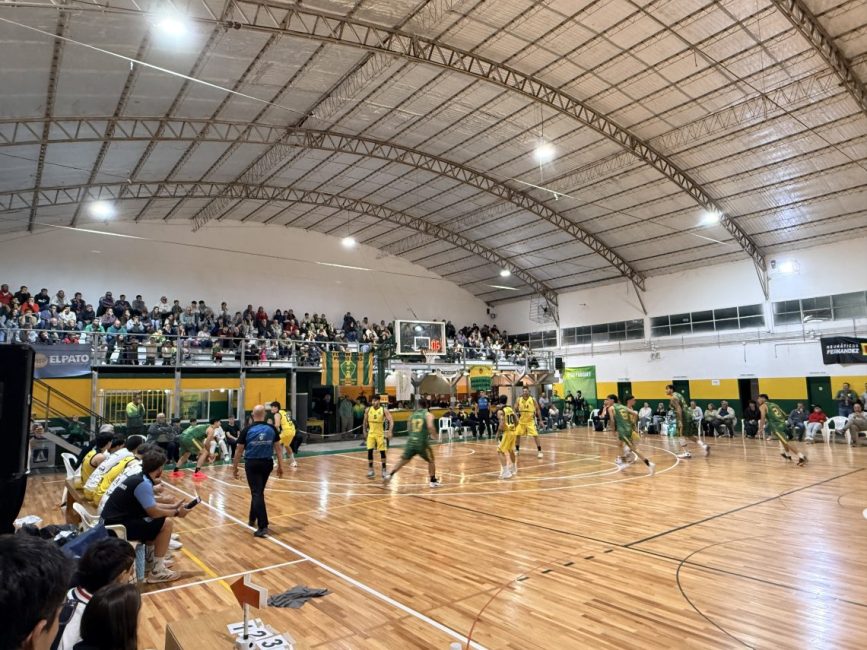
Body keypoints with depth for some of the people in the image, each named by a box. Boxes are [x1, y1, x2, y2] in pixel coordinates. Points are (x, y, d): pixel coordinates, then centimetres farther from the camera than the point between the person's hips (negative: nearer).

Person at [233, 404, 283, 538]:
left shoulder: (247, 430, -7)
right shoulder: (272, 429, -1)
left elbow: (239, 451, -4)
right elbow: (278, 448, 1)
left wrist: (234, 468, 6)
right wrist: (280, 466, 7)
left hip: (252, 464, -3)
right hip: (267, 463, 3)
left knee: (257, 494, -3)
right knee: (258, 491, 21)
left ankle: (263, 527, -10)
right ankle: (252, 519, 36)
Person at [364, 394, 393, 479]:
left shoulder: (384, 410, -11)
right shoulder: (368, 410, -3)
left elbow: (391, 421, -14)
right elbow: (365, 421, 11)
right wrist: (365, 431, 11)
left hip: (380, 434, -2)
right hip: (371, 433, 2)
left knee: (382, 452, 3)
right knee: (370, 451, -6)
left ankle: (384, 470, 16)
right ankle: (371, 470, 6)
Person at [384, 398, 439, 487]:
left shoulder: (413, 414, 13)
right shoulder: (428, 414, -1)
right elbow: (430, 426, -19)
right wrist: (434, 436, -5)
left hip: (411, 442, 4)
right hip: (422, 442, -3)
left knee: (402, 461, 18)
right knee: (431, 461, 17)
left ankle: (389, 475, 15)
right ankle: (433, 481, 18)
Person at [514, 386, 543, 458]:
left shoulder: (533, 399, -10)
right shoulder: (519, 399, -5)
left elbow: (537, 409, -4)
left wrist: (540, 420, -6)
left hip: (530, 421, -3)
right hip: (521, 420, 3)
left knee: (535, 435, -11)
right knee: (517, 435, 5)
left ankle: (539, 451, -2)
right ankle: (517, 450, 23)